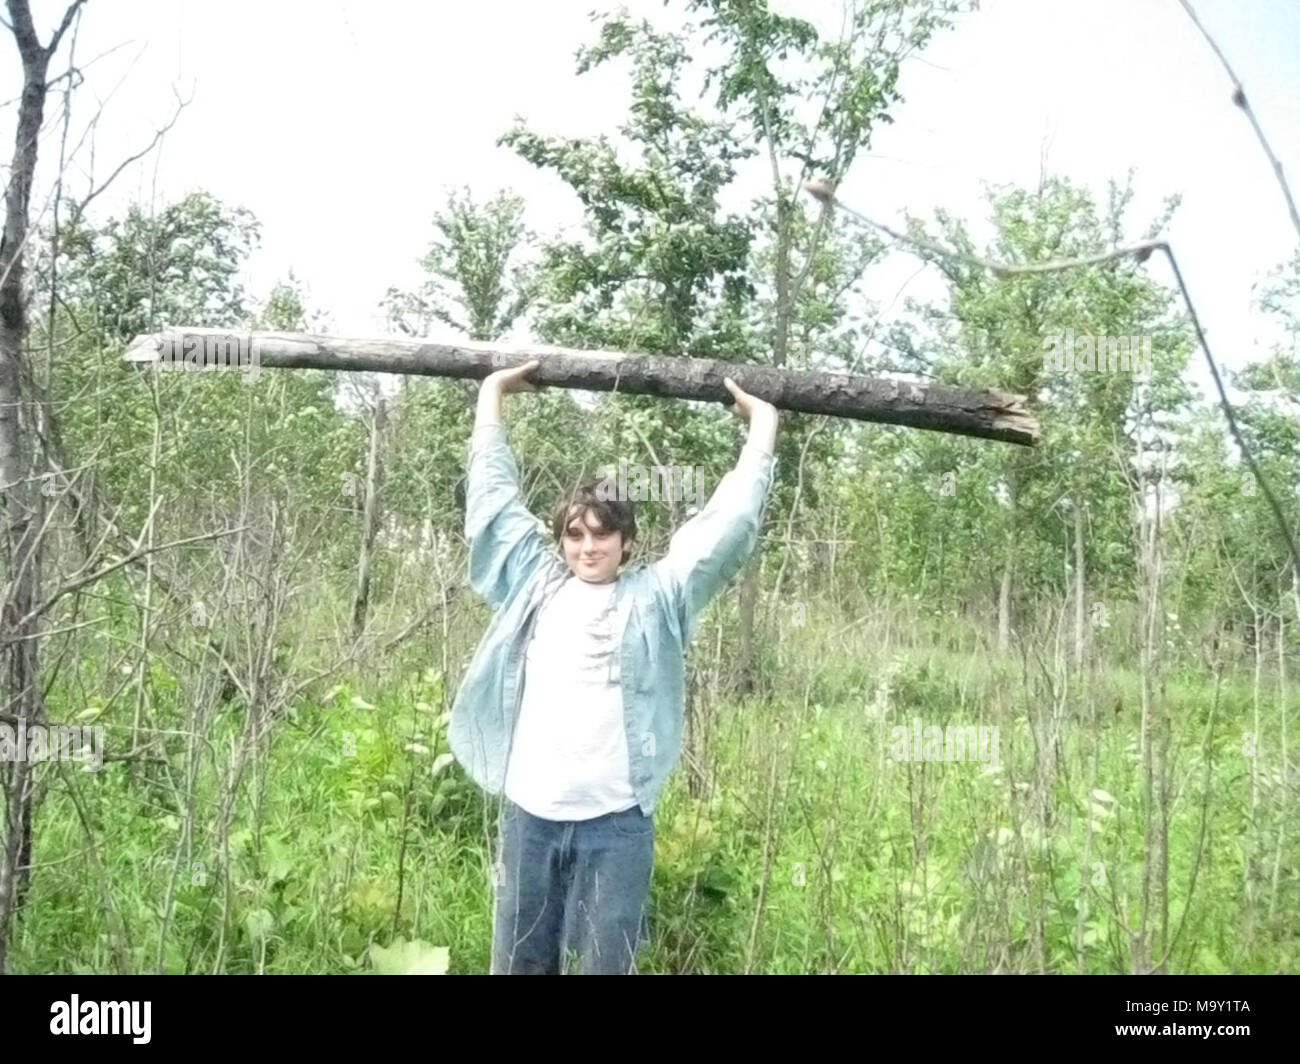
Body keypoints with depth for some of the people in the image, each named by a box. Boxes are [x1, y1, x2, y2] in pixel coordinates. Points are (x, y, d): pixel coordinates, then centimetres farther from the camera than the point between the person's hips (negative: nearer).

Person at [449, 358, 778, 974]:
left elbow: (727, 526, 0)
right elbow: (493, 498, 14)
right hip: (529, 814, 2)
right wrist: (492, 393, 21)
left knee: (606, 965, 8)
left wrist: (761, 426, 3)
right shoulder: (534, 584, 8)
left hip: (615, 821, -2)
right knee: (519, 963, 12)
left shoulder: (656, 597, 2)